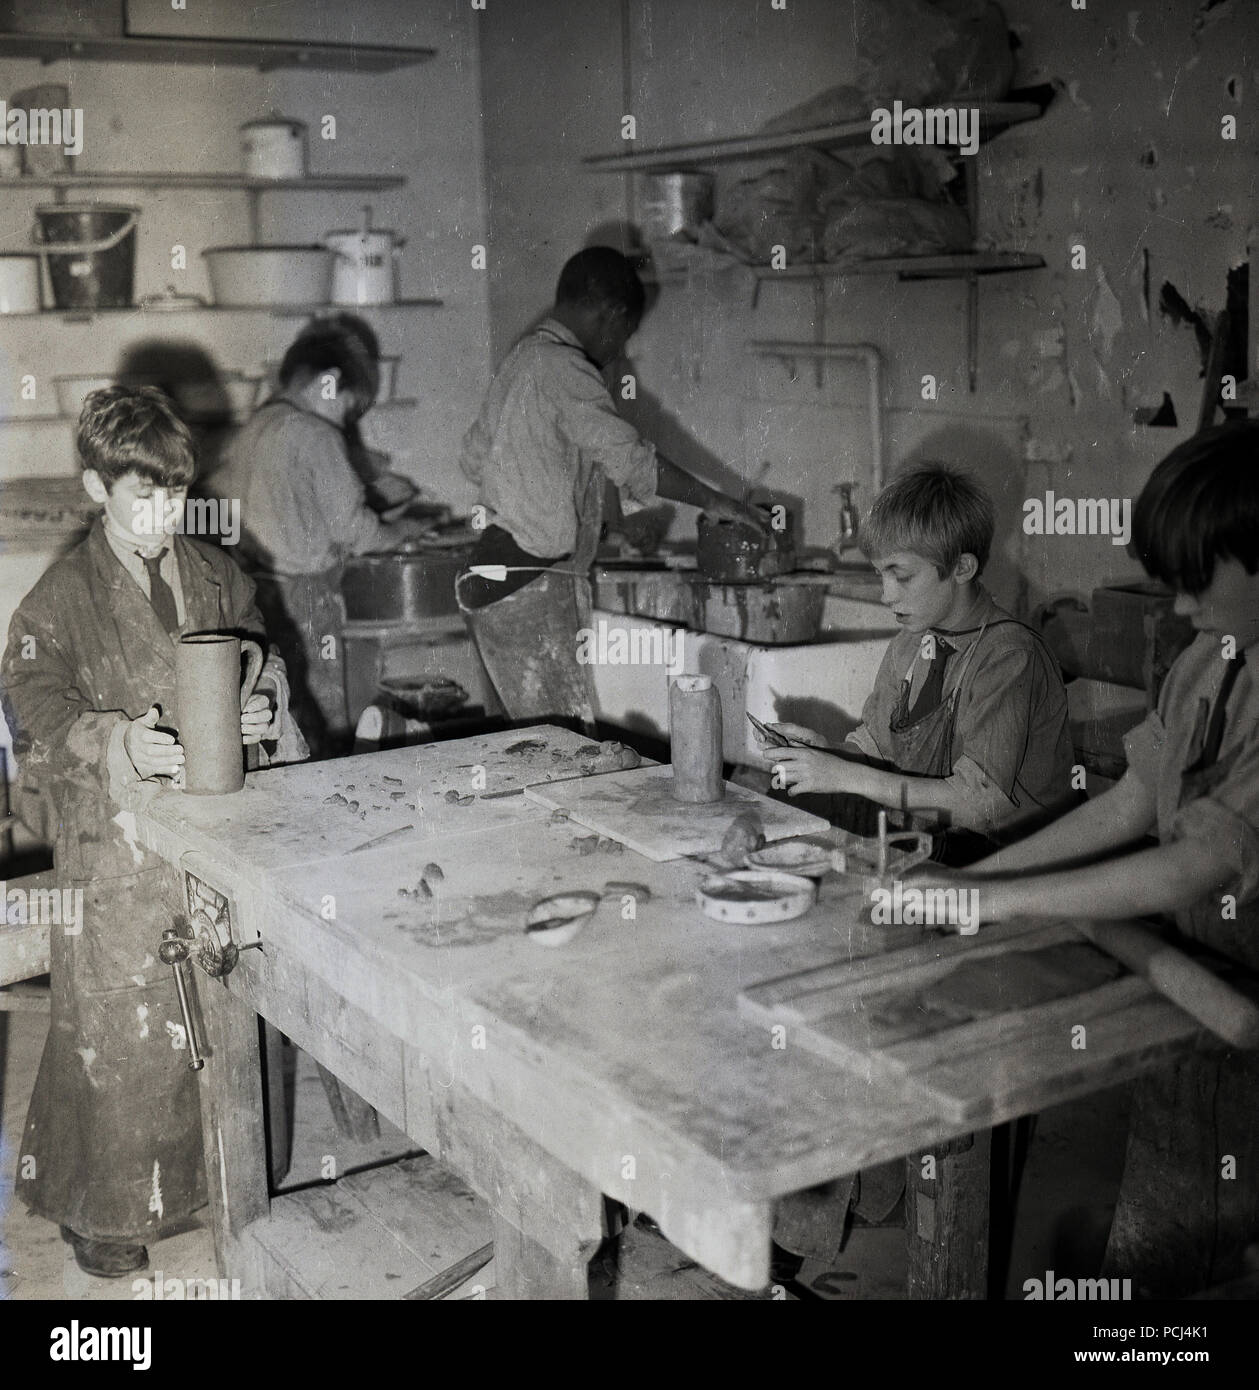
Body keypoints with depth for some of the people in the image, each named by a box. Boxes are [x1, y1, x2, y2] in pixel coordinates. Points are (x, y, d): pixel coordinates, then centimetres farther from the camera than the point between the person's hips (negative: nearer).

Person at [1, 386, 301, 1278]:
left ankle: (223, 1171, 33)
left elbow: (265, 666, 12)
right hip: (117, 846, -4)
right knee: (116, 1031, 2)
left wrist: (264, 709, -11)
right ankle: (103, 1209, 20)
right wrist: (119, 743, -27)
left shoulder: (219, 578, 9)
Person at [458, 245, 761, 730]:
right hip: (531, 585, -10)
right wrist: (712, 501, -8)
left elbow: (473, 457, 25)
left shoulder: (521, 358, 18)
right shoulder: (561, 367, -13)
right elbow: (631, 459, -18)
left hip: (495, 576, 10)